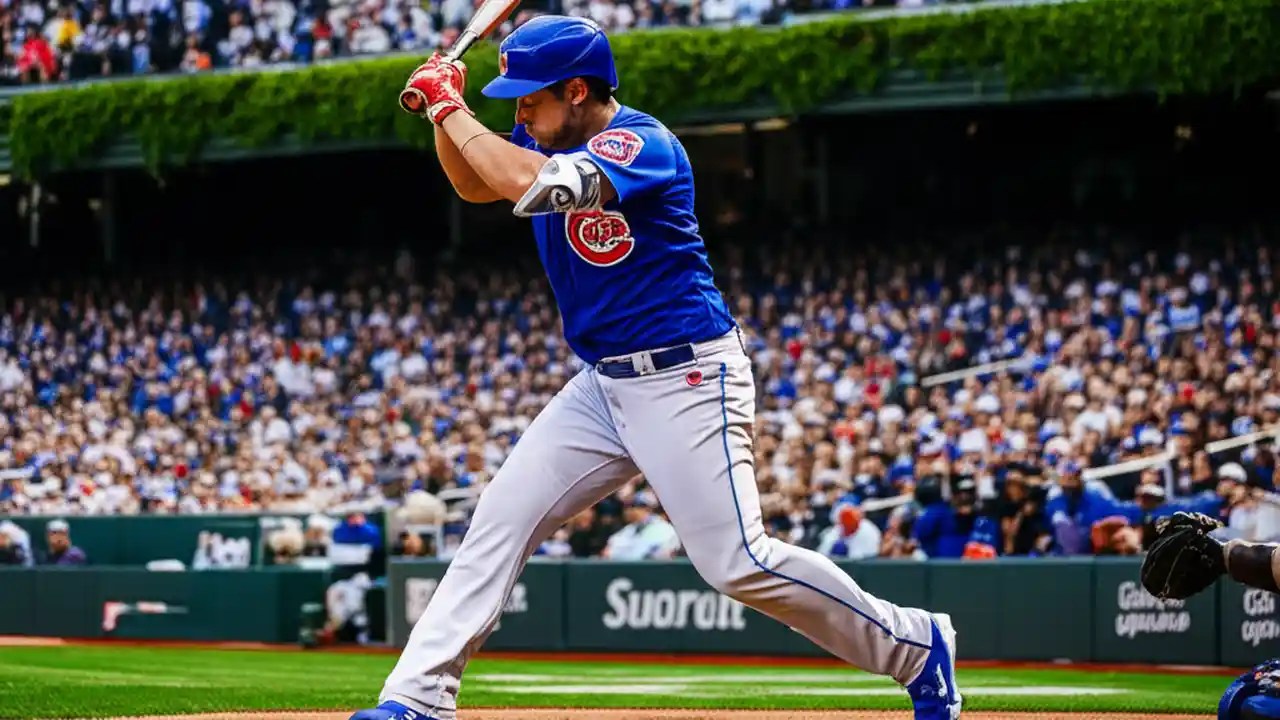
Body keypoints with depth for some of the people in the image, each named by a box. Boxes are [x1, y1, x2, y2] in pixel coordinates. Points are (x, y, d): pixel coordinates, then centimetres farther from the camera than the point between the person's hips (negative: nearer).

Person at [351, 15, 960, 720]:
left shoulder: (642, 143, -20)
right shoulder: (549, 141, 6)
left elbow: (536, 187, -34)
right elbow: (475, 183, 23)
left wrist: (450, 109, -22)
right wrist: (445, 111, 3)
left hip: (686, 379, -9)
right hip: (602, 384, 9)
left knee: (737, 563, -12)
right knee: (500, 518, 0)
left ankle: (916, 644, 3)